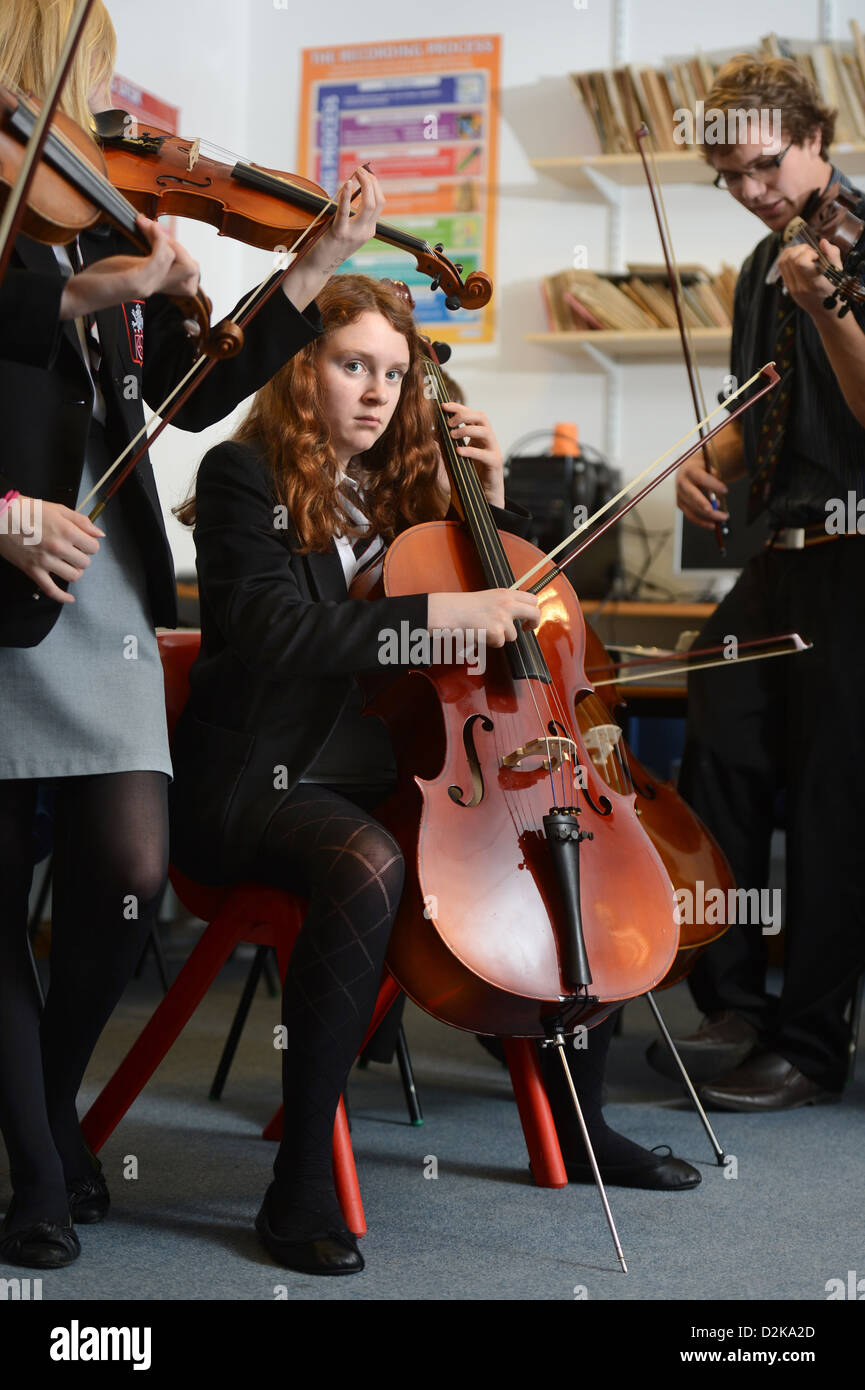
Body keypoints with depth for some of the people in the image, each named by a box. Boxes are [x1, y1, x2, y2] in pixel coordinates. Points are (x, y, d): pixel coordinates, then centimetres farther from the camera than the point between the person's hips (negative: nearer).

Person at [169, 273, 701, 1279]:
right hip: (265, 782, -7)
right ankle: (300, 1186, -27)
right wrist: (436, 614, -26)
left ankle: (579, 1131, 15)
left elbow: (516, 603, 23)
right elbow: (274, 633, -20)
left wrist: (491, 500, 8)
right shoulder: (245, 476, -4)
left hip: (385, 772, 8)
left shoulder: (394, 487, 17)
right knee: (368, 866, -39)